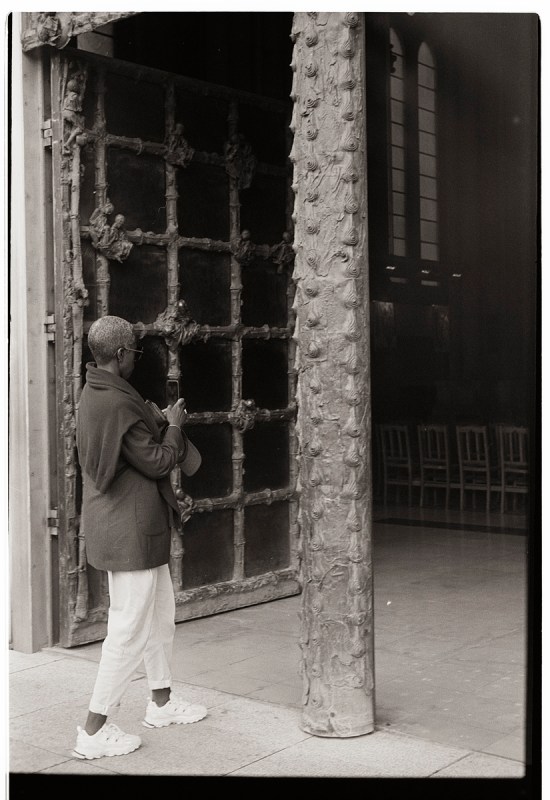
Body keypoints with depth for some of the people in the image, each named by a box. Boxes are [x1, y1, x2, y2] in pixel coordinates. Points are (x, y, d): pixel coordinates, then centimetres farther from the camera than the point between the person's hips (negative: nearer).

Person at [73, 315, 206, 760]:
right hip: (131, 531, -11)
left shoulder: (96, 395, 9)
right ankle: (94, 731, 7)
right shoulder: (118, 403, -24)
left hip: (132, 527, 11)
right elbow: (157, 462, -18)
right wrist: (174, 426, -4)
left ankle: (161, 703, 36)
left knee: (161, 612, 21)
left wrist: (160, 427, 10)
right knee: (130, 629, -2)